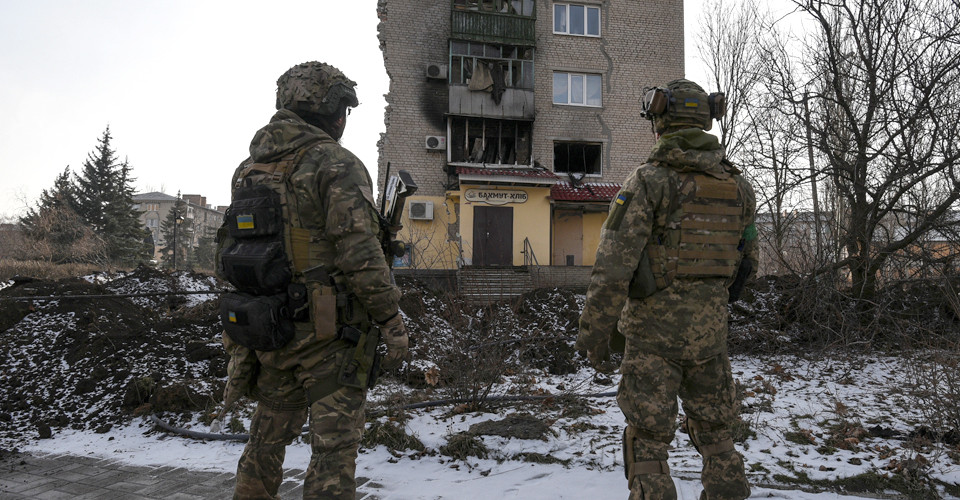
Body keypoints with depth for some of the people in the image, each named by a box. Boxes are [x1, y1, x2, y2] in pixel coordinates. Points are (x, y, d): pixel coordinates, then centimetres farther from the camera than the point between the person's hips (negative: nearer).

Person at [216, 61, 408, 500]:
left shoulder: (249, 167, 13)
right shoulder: (335, 164, -11)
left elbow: (229, 250, 16)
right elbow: (360, 254, -19)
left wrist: (244, 325, 24)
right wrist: (392, 321, -12)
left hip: (266, 327, 8)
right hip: (327, 331, -7)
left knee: (269, 432, 22)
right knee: (334, 444, 1)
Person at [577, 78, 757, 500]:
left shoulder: (649, 181, -12)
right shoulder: (737, 186, 6)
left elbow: (613, 265, -18)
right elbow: (746, 263, 15)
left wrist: (595, 334, -11)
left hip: (655, 329, -5)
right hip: (710, 329, 5)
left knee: (648, 440, 3)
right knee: (714, 431, 19)